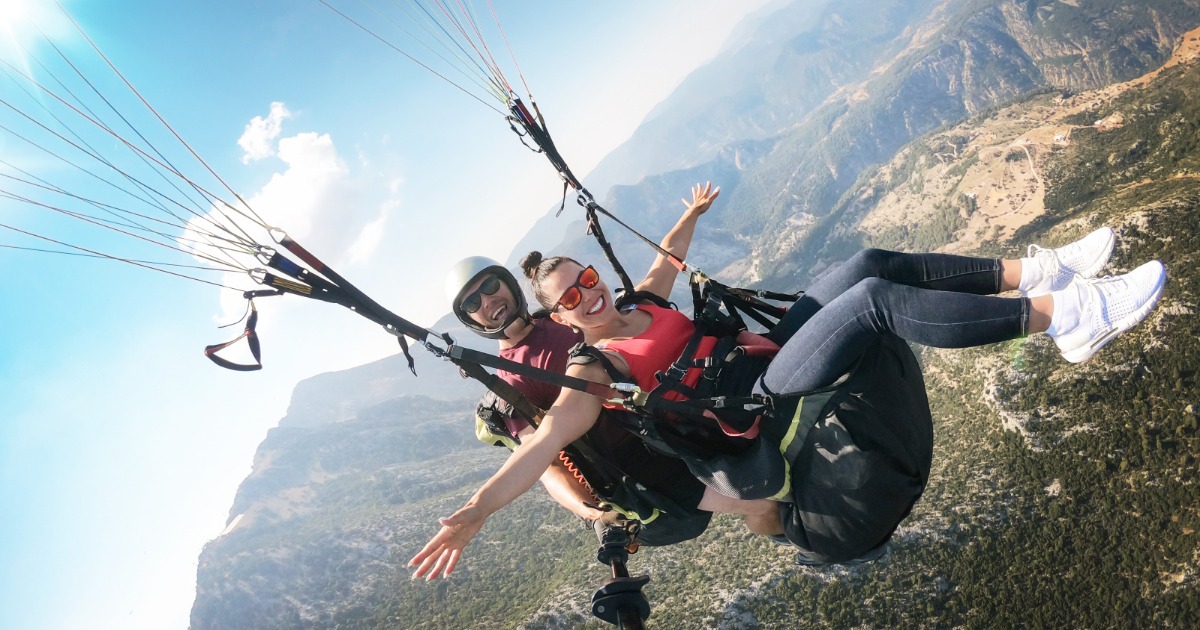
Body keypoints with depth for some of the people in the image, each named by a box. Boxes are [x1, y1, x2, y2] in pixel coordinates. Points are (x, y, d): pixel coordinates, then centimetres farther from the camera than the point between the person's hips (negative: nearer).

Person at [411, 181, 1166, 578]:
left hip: (763, 354, 9)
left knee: (868, 264, -4)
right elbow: (551, 435, -25)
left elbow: (666, 261, 35)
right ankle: (1063, 315, -21)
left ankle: (1032, 272, -1)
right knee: (875, 298, -25)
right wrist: (474, 511, -38)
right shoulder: (594, 366, -10)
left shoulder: (637, 305, 14)